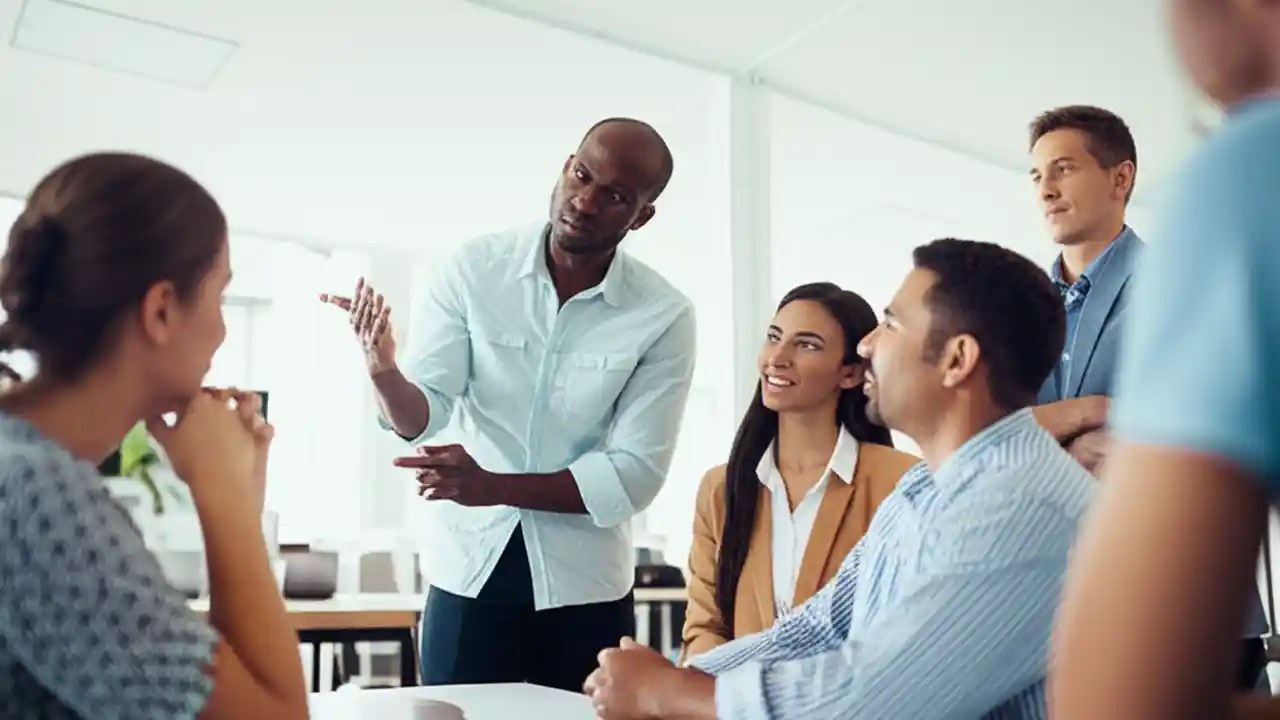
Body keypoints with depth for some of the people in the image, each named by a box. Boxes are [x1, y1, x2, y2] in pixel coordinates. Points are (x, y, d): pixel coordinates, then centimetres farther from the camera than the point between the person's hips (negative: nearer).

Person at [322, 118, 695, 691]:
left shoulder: (664, 316, -12)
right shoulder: (475, 268, -8)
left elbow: (634, 476, -14)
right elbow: (421, 418, -11)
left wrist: (493, 485, -24)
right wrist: (384, 372, -33)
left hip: (584, 582, 0)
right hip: (469, 568, 0)